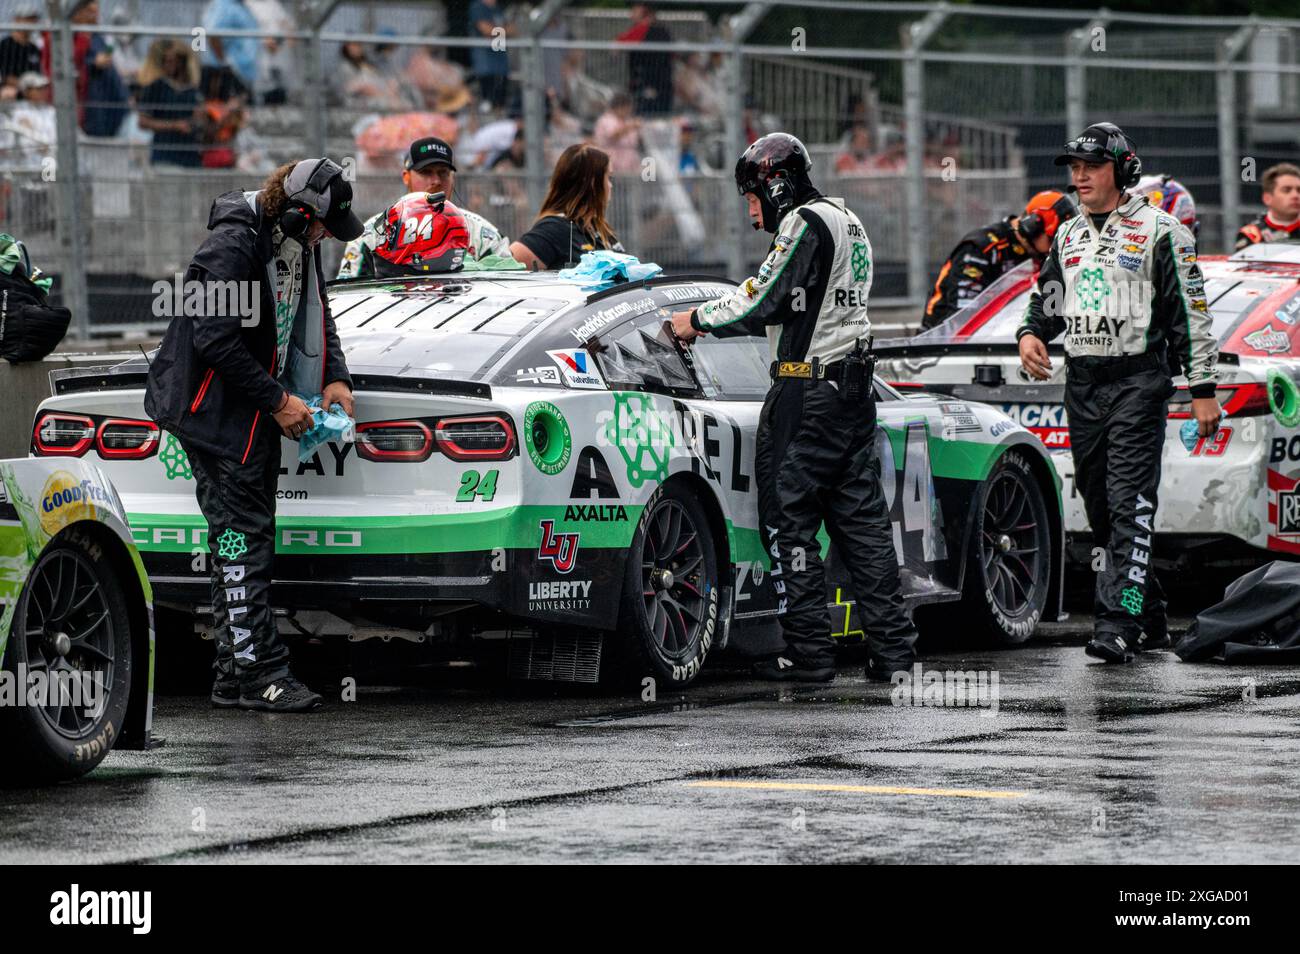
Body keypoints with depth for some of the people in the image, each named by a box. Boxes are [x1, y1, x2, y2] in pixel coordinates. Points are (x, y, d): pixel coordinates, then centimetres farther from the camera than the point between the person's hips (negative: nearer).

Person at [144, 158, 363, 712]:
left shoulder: (298, 247, 7)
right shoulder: (233, 246, -21)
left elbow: (316, 317, 21)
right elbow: (215, 340, -24)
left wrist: (335, 378, 4)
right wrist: (278, 401, -19)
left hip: (256, 412, 9)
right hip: (214, 411, -9)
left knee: (250, 537, 9)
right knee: (241, 536, -11)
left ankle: (235, 679, 13)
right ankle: (258, 674, -12)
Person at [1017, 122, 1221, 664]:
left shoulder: (1159, 231, -3)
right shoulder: (1069, 237, 17)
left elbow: (1191, 312, -4)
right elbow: (1046, 302, 24)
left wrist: (1203, 388, -7)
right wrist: (1030, 334, 0)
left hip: (1138, 381, -7)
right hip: (1081, 383, 7)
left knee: (1131, 506, -13)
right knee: (1099, 507, 8)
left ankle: (1119, 624, -19)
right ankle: (1151, 621, 19)